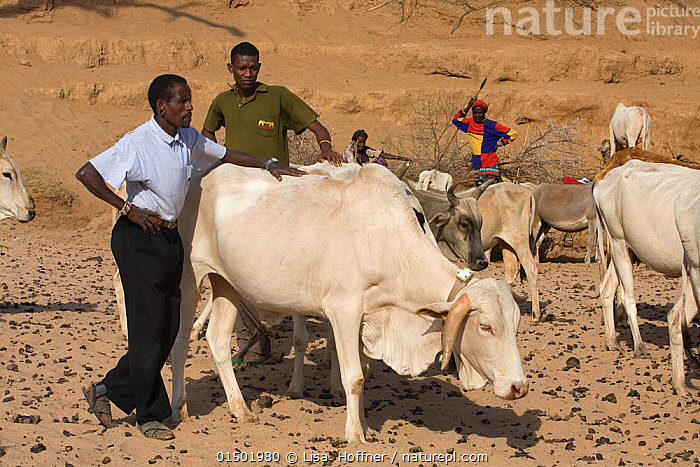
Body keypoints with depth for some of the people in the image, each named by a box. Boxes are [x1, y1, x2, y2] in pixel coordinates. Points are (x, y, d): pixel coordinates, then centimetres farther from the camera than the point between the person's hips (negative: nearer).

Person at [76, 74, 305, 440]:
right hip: (139, 237, -8)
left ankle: (107, 390, 22)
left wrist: (268, 164, 9)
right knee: (148, 327, -2)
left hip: (170, 238, 8)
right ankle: (149, 415, 11)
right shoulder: (137, 143, -16)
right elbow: (86, 174, -19)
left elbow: (226, 155, 21)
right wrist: (126, 208, -18)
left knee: (169, 326, 9)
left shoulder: (187, 139, 6)